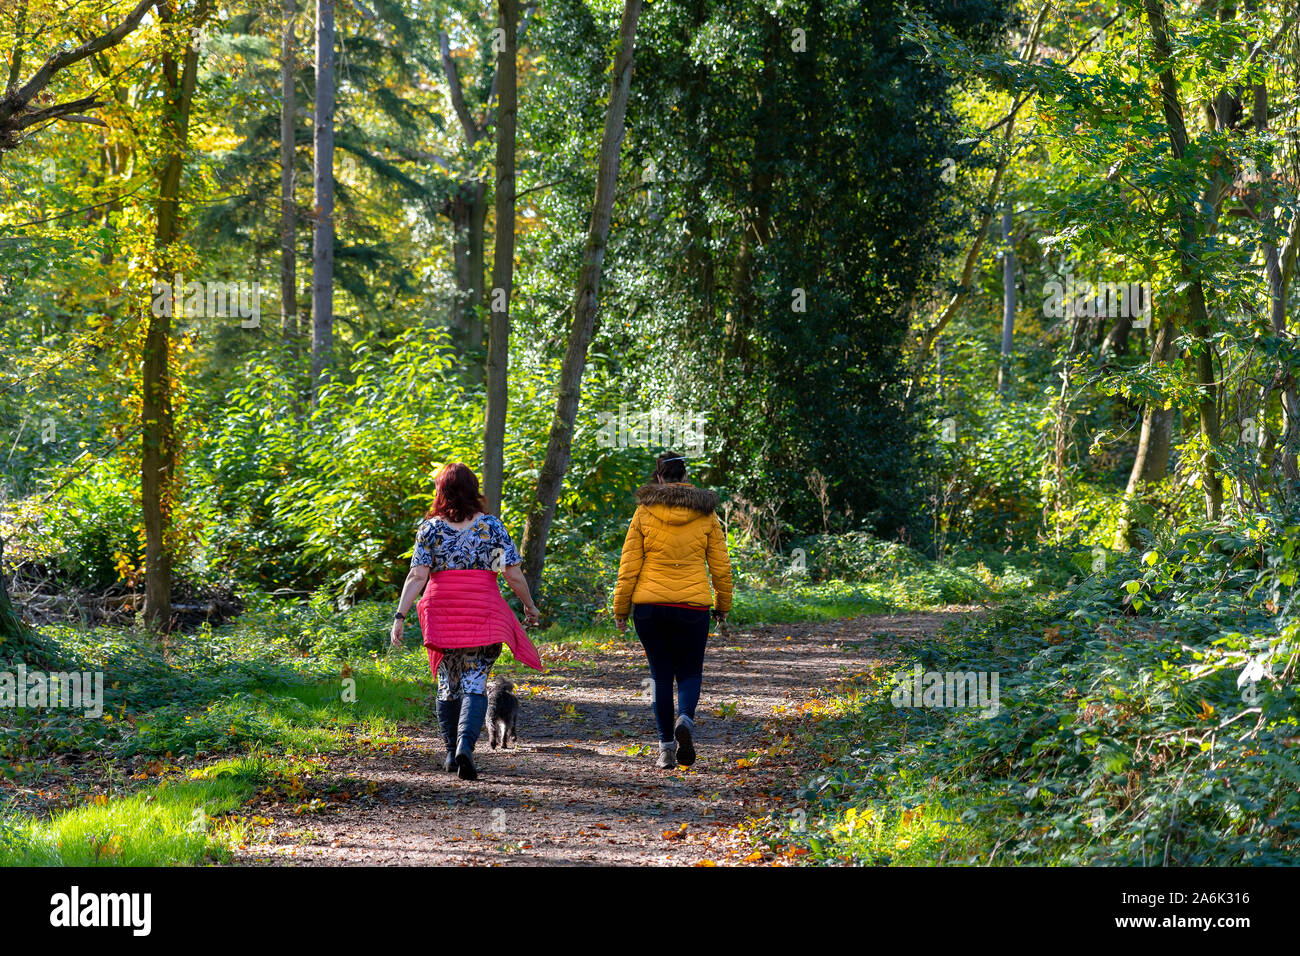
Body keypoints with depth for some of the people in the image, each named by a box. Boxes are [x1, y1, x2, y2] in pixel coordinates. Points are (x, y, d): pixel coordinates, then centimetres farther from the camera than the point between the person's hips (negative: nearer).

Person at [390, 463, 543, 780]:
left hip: (442, 611, 1)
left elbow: (417, 576, -8)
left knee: (448, 683, 15)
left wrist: (400, 616, -8)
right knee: (474, 684, -2)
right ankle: (465, 746, -22)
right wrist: (530, 606, 13)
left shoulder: (430, 528, 0)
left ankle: (452, 752, 21)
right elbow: (514, 574, -1)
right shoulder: (491, 525, 0)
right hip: (482, 614, -1)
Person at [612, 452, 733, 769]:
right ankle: (685, 719, -17)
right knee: (690, 672, 12)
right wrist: (722, 606, 17)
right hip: (693, 606, 0)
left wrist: (621, 608, 7)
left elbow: (629, 564, 0)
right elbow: (721, 566, 5)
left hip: (650, 605, 0)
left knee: (661, 674, 10)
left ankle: (666, 747, 7)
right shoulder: (706, 514, 3)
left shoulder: (645, 512, 0)